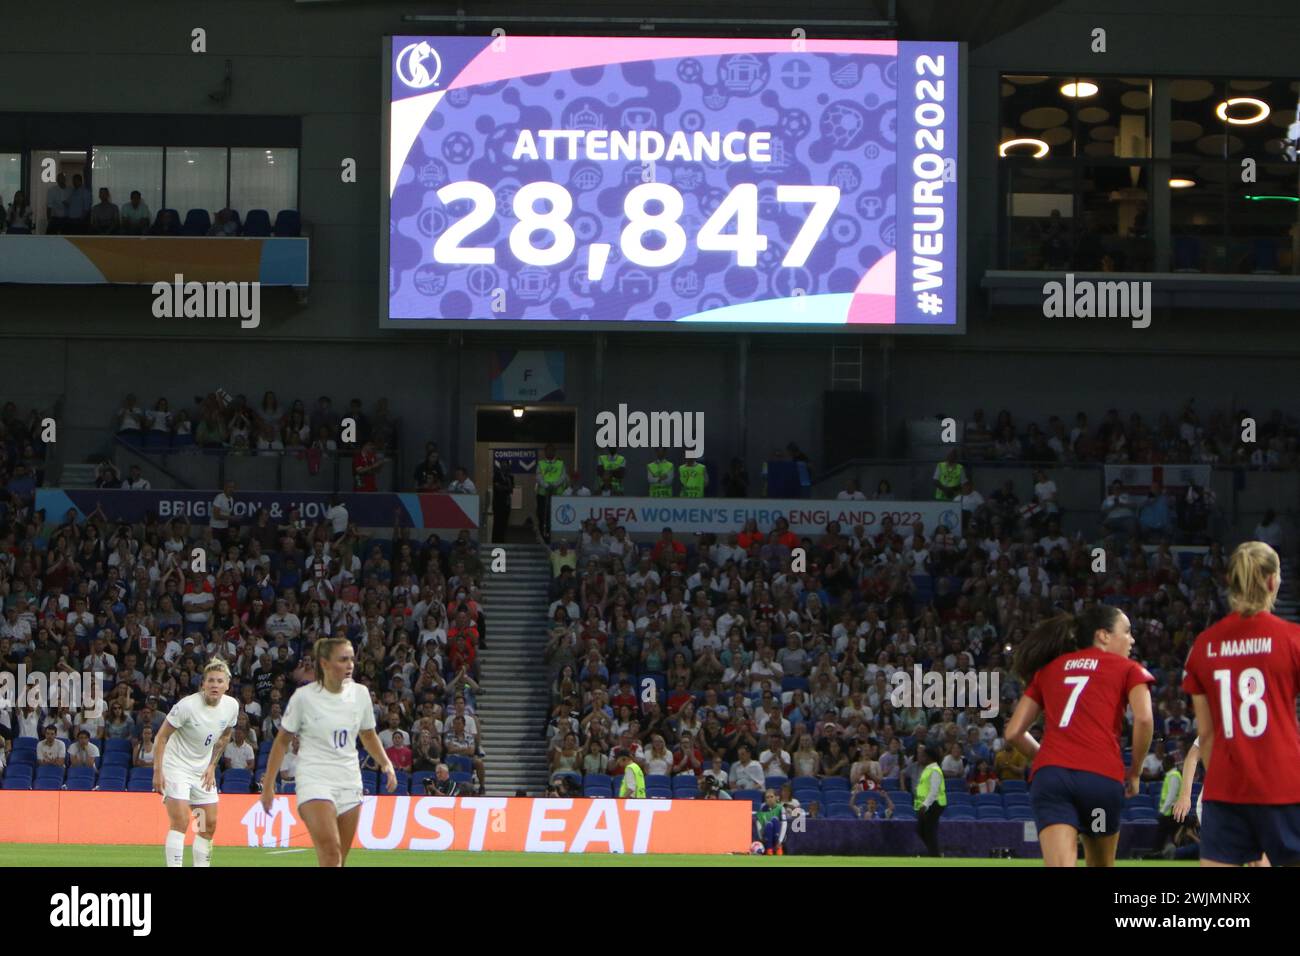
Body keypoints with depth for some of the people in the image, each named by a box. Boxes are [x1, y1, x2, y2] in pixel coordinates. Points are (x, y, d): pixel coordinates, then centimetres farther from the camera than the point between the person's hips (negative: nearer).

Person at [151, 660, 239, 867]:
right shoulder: (187, 705, -22)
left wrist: (212, 766, 8)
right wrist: (157, 771, -21)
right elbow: (162, 736, -15)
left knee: (210, 824, 6)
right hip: (176, 766, -6)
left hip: (203, 770, 6)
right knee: (180, 822, -18)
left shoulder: (231, 706, -5)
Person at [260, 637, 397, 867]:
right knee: (331, 852, -22)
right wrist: (268, 786, 1)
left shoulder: (360, 693, 4)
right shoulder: (304, 697, -7)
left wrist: (386, 764, 5)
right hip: (315, 781, -5)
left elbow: (368, 736, 20)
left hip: (349, 783, 5)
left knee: (339, 858, 4)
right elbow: (282, 741, 1)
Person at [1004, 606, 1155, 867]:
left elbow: (1014, 733, 20)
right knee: (1102, 866, 19)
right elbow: (1144, 719, -4)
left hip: (1049, 776, 2)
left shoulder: (1048, 669, 24)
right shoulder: (1128, 669, 15)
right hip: (1102, 776, -2)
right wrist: (1135, 773, 9)